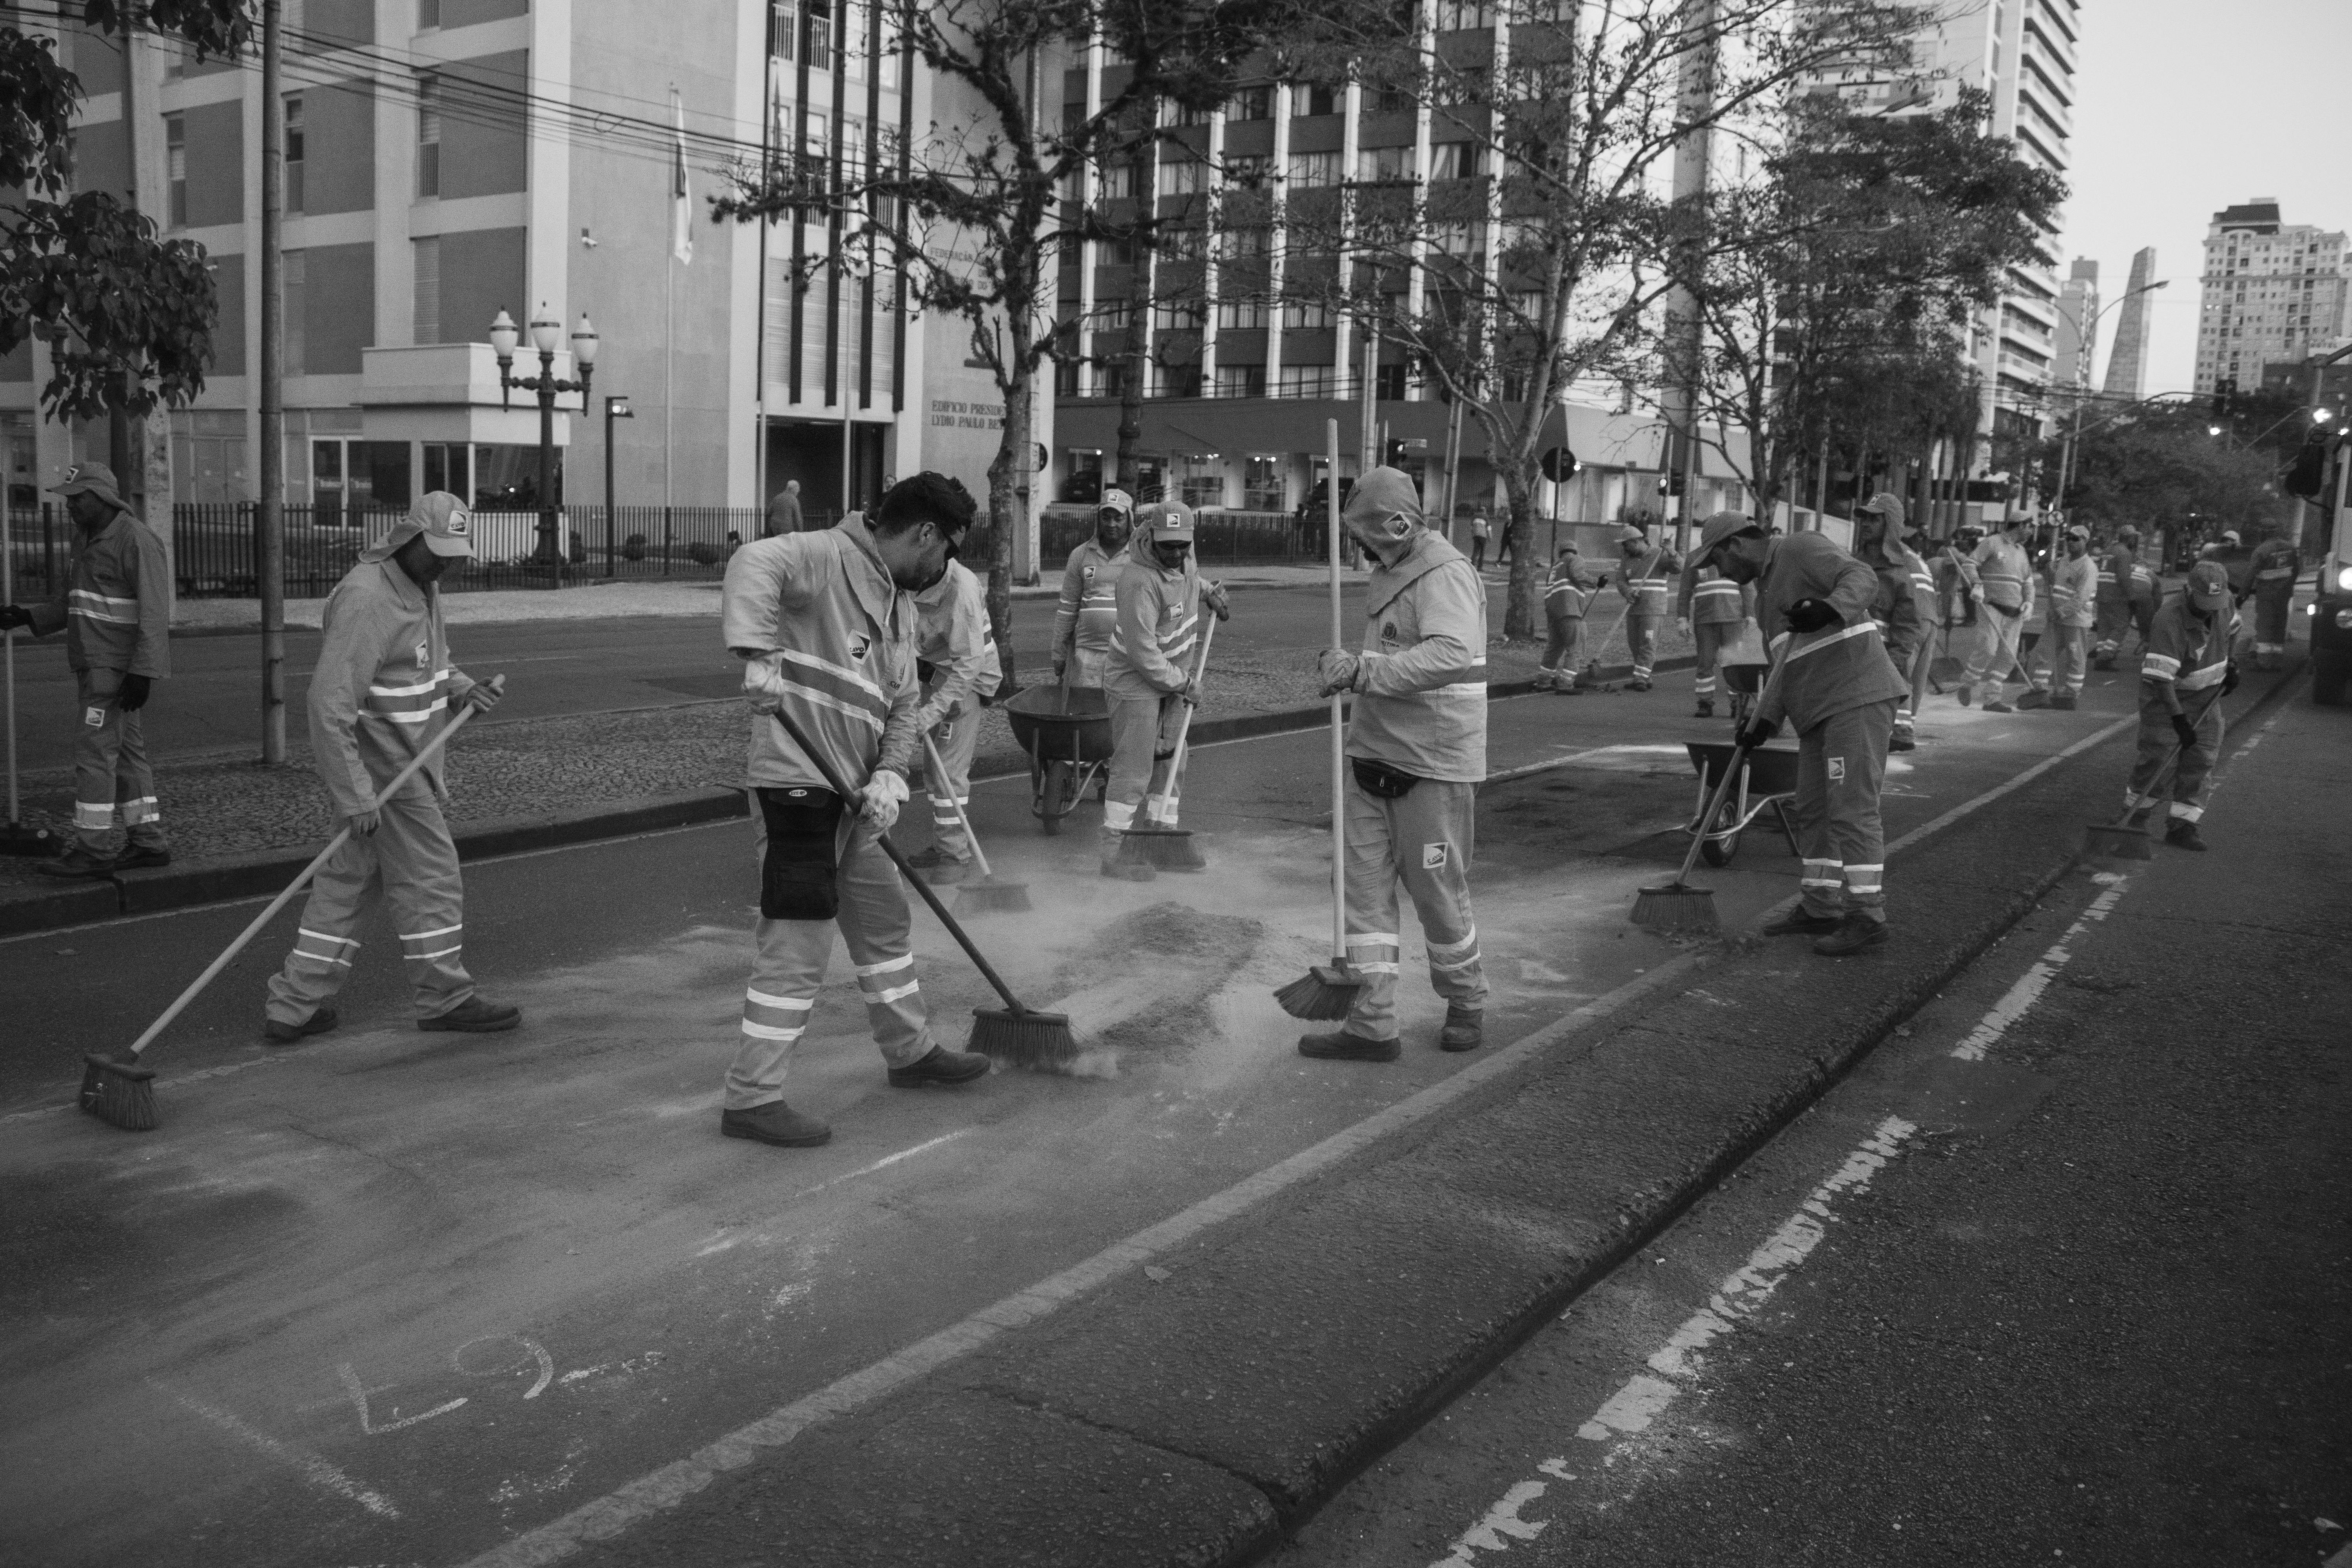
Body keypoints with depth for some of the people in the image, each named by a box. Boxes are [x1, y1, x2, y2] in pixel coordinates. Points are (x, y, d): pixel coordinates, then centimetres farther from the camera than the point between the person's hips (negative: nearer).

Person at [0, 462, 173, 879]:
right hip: (96, 667, 10)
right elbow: (76, 603, 24)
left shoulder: (136, 541, -14)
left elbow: (154, 613, -19)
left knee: (94, 752, -8)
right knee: (125, 753, 10)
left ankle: (92, 848, -4)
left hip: (118, 668, -10)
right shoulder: (89, 541, 16)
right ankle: (149, 842, 14)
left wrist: (143, 672, -24)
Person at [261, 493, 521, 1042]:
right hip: (380, 770, -10)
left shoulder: (422, 588, 9)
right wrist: (355, 797, -28)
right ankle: (445, 999, 16)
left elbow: (431, 662, 25)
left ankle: (294, 1008, 19)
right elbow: (331, 706, -26)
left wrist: (461, 689, 1)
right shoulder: (367, 601, -22)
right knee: (429, 879, 1)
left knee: (349, 883, 13)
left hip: (405, 761, 10)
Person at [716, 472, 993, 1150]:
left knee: (885, 922, 21)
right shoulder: (826, 557, -11)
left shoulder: (901, 603, 17)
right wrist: (759, 653, -44)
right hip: (797, 785, -9)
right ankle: (751, 1099, 4)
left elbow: (903, 704, 14)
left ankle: (911, 1051, 40)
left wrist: (890, 775, -3)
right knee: (795, 947, -6)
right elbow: (755, 564, -31)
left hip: (852, 796, 9)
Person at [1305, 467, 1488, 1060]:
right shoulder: (1387, 574, 13)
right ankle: (1373, 1026, 11)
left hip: (1433, 765, -9)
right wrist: (1347, 663, 9)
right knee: (1367, 888, 5)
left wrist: (1365, 670, -34)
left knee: (1438, 891, 5)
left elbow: (1450, 655, -34)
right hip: (1375, 758, 9)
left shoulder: (1445, 575, -16)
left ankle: (1467, 1004, 29)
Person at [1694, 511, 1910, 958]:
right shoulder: (1769, 587, 22)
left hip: (1859, 698, -10)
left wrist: (1829, 610, -39)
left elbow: (1862, 579, -19)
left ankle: (1868, 918, -7)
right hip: (1823, 710, 10)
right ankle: (1821, 910, 20)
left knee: (1852, 807, -11)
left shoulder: (1802, 548, -5)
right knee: (1815, 810, 12)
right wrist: (1764, 719, 16)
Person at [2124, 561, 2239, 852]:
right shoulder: (2169, 621, -31)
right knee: (2157, 752, -11)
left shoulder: (2224, 605, -10)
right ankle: (2137, 815, 9)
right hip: (2166, 693, -6)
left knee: (2203, 755, -2)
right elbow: (2161, 677, -34)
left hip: (2207, 692, 6)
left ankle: (2183, 825, 1)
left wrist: (2231, 665, 10)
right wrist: (2179, 719, -36)